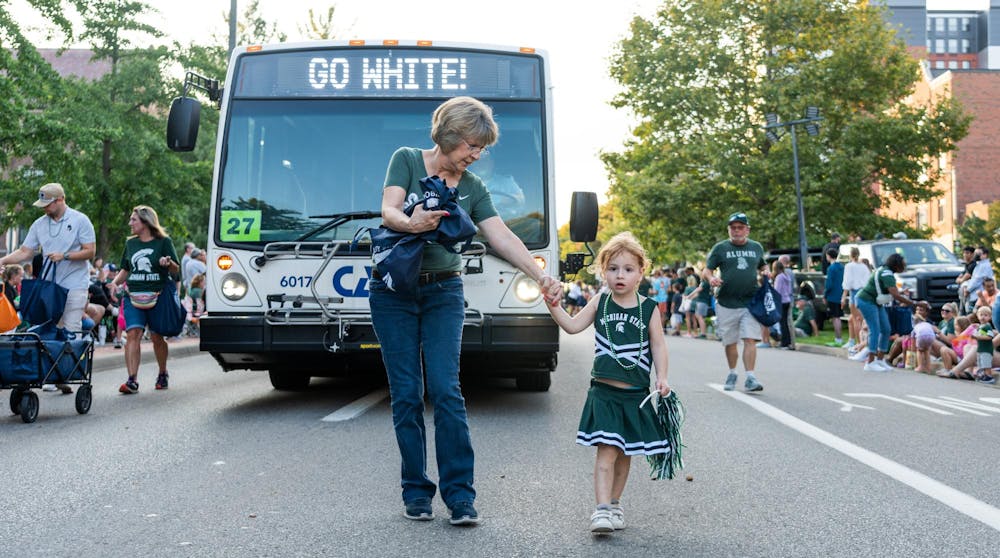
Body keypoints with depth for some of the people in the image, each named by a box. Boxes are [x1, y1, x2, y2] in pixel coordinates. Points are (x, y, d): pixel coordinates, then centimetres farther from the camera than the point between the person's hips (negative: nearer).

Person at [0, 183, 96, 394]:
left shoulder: (80, 221, -3)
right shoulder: (39, 224, 10)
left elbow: (90, 251, -5)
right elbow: (25, 252, 10)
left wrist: (64, 256, -16)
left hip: (74, 285, -5)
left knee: (71, 331, -7)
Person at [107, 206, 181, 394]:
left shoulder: (164, 242, 1)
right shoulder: (130, 243, 13)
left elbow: (176, 270, 1)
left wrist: (169, 263, -21)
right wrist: (115, 282, 4)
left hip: (157, 297, -3)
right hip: (133, 296, 3)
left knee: (157, 337, 5)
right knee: (133, 334, -13)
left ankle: (163, 373, 28)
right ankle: (132, 380, -18)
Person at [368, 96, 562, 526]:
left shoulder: (472, 188, 6)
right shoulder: (407, 160, 0)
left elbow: (502, 237, -5)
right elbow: (388, 211, -14)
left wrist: (541, 277, -19)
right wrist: (412, 223, -37)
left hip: (443, 292, 2)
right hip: (394, 289, -1)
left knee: (446, 390, -9)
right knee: (406, 394, 0)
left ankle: (459, 494, -4)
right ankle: (415, 491, 10)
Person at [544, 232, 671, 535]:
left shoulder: (649, 309, 1)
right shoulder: (600, 303, 4)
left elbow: (658, 345, 0)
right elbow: (572, 325, -2)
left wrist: (662, 377, -11)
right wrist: (553, 304, -15)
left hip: (635, 395, 1)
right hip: (603, 392, -1)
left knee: (624, 454, 12)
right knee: (606, 451, -10)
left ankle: (614, 503, 27)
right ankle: (602, 510, -13)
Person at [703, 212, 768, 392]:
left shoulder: (756, 247, 13)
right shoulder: (720, 248, 4)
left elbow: (762, 265, 28)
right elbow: (706, 270, 4)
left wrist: (765, 272, 4)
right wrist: (711, 278, -19)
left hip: (750, 302, 1)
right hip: (726, 303, -1)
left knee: (750, 339, -11)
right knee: (730, 342, 7)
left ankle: (750, 377, -12)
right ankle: (732, 374, 25)